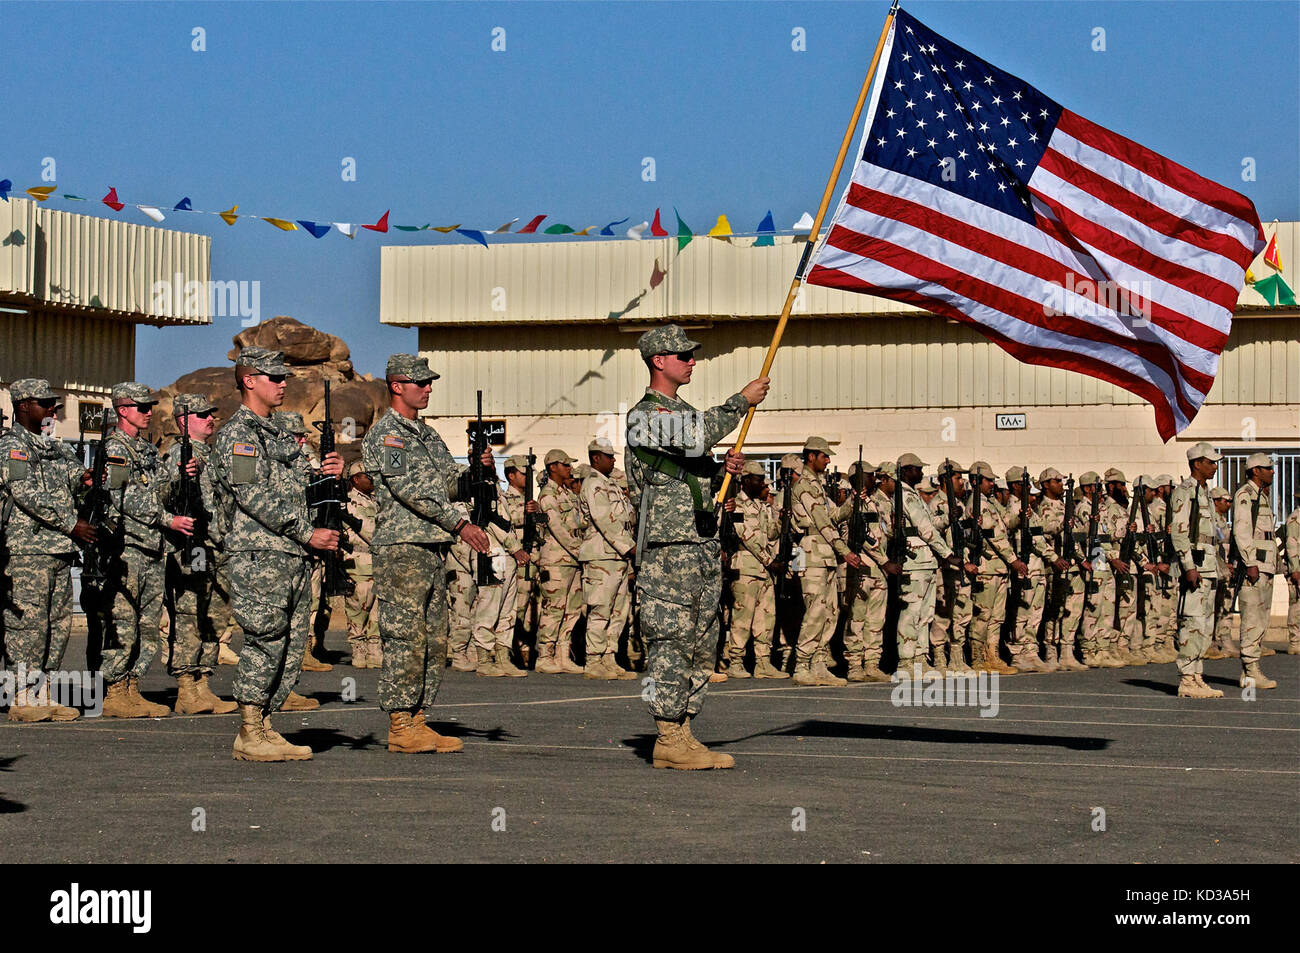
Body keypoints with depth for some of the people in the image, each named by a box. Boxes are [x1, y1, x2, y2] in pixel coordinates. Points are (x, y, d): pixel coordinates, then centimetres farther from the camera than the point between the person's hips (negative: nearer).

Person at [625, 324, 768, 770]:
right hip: (667, 547, -10)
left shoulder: (685, 411, 23)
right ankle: (668, 739, -8)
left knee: (700, 645, 9)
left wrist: (724, 467, 9)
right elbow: (696, 434, -25)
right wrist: (742, 400, -15)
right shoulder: (644, 414, -8)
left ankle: (682, 736, 13)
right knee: (671, 641, -9)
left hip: (703, 546, 10)